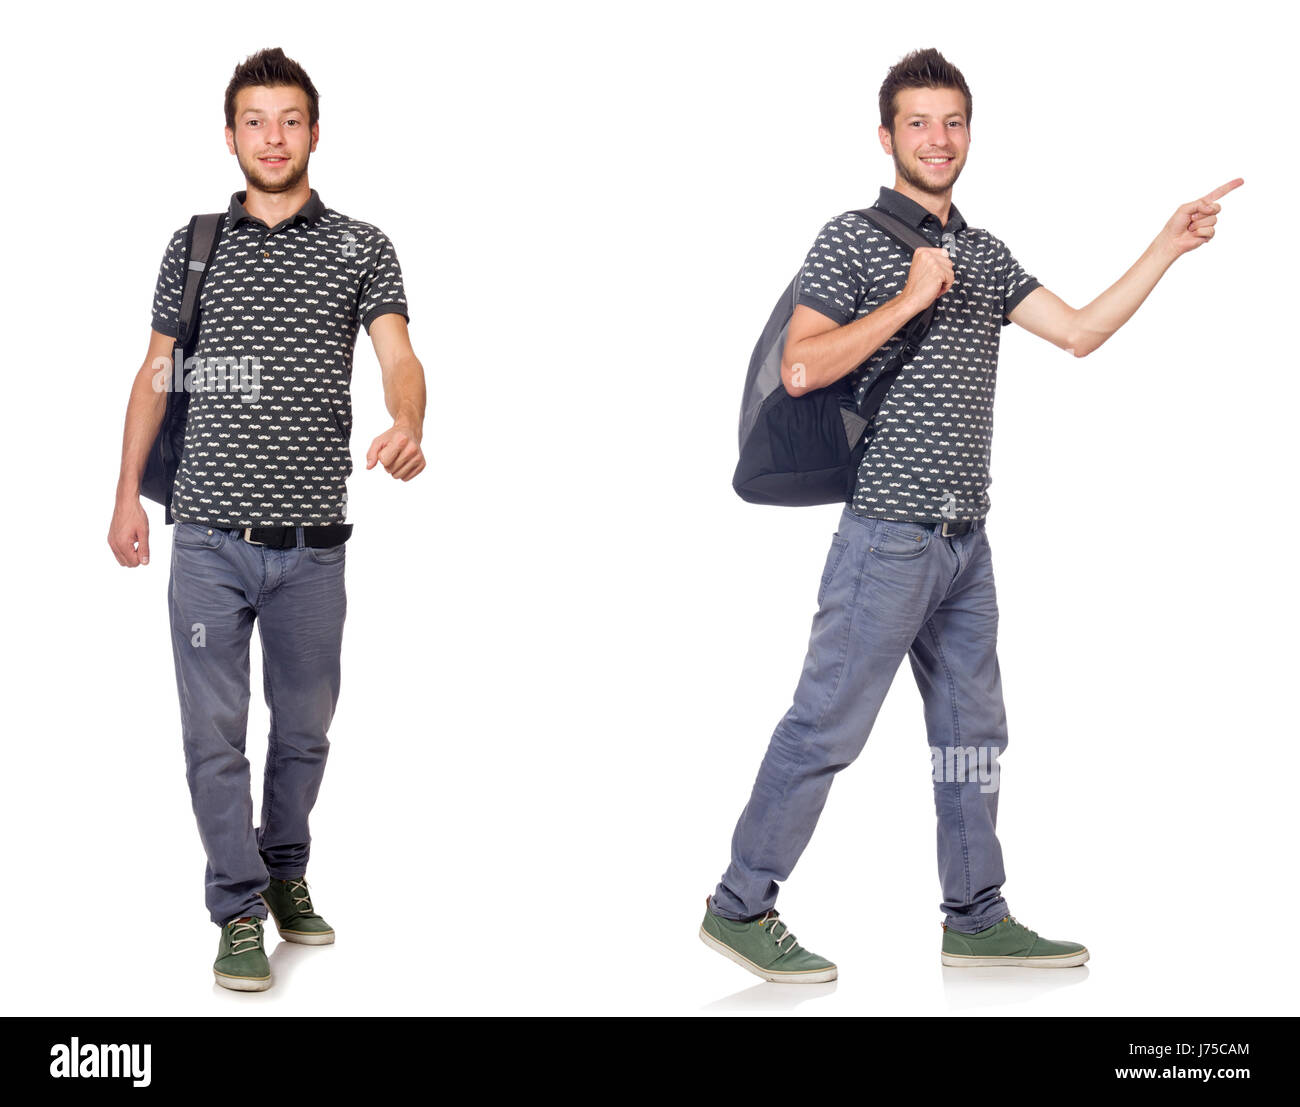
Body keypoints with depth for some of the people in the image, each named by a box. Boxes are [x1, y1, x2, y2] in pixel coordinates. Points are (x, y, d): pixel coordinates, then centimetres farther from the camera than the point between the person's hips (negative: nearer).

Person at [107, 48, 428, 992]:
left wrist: (407, 428, -31)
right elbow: (156, 376, 13)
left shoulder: (360, 249, 3)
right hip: (210, 541, 0)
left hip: (311, 546, 0)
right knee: (215, 736, 0)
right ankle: (240, 912, 11)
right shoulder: (193, 248, 8)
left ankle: (287, 873, 34)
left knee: (305, 729, 13)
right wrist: (128, 496, 7)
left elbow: (399, 357, -9)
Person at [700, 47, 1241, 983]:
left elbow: (1080, 332, 14)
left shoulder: (984, 255, 16)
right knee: (826, 727, -5)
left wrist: (1170, 246, 12)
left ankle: (977, 919, 22)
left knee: (974, 731, 12)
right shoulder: (852, 239, -4)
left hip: (966, 540, 8)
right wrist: (909, 299, -16)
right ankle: (739, 908, 6)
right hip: (888, 533, -7)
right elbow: (801, 369, -15)